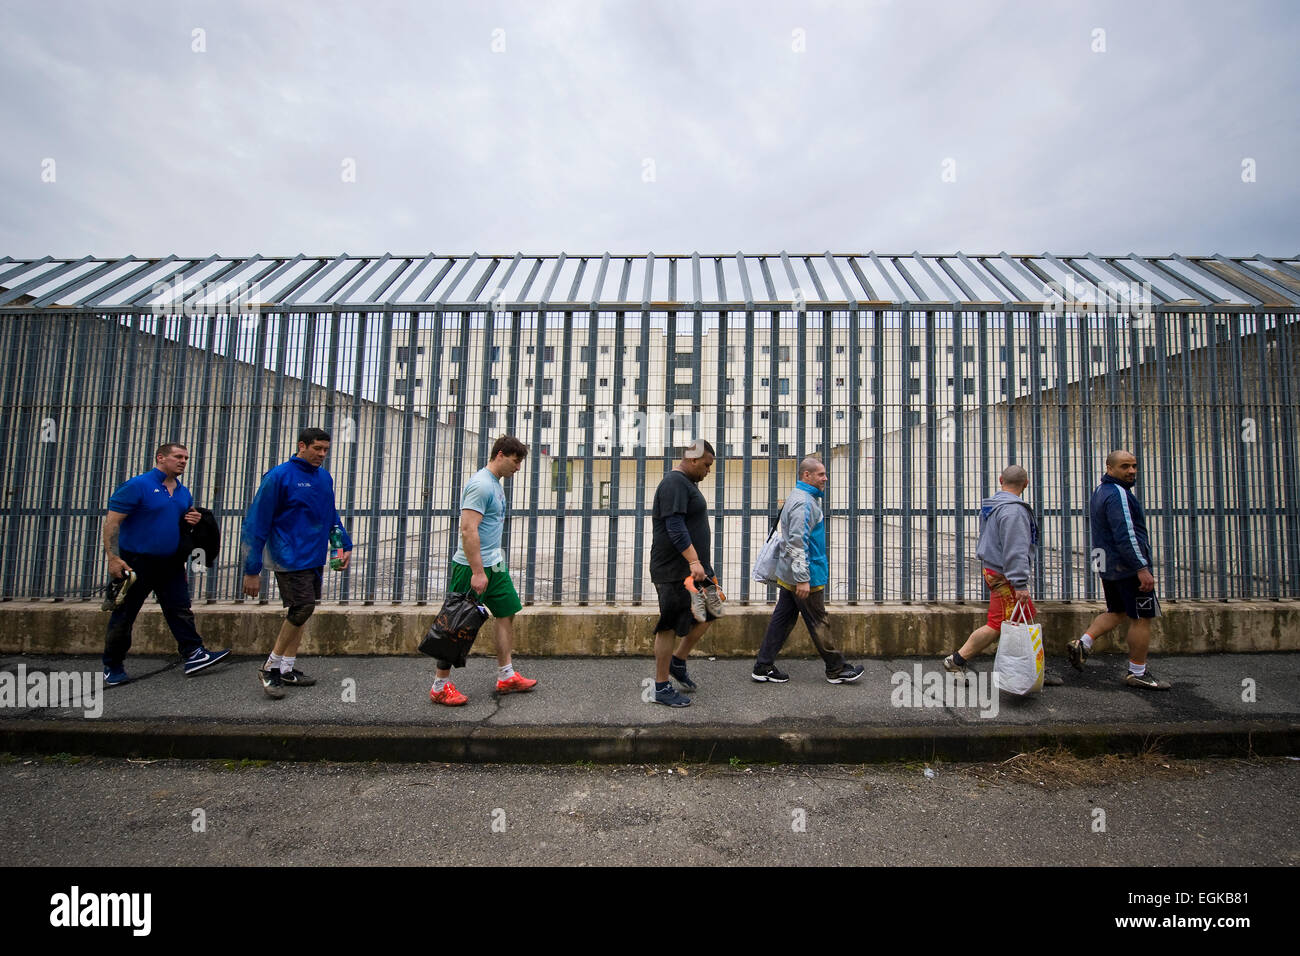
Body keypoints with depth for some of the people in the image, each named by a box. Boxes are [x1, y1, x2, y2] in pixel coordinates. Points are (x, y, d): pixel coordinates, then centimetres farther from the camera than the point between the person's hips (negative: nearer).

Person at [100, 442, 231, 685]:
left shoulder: (184, 492, 10)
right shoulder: (137, 486, -10)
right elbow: (111, 522, -13)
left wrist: (194, 520, -1)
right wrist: (113, 558, -20)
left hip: (171, 564, 6)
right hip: (137, 563, -5)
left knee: (181, 610, 4)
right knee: (123, 615, 6)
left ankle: (193, 655, 6)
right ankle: (113, 667, 21)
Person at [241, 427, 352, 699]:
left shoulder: (325, 478, 10)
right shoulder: (279, 477, -11)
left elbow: (332, 516, 22)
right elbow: (256, 523, -11)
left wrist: (345, 545, 9)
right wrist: (252, 570, -12)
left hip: (314, 559, 7)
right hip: (289, 558, -7)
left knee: (301, 610, 12)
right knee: (303, 608, -13)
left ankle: (287, 670, 24)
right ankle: (269, 668, 5)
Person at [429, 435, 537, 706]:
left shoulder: (494, 484, 13)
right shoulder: (481, 485, -19)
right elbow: (468, 531, -25)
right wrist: (477, 572, -25)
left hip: (494, 564, 10)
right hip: (473, 566, -10)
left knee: (507, 613, 12)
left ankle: (506, 677, 21)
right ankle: (440, 686, 13)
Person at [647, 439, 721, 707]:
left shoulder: (686, 483, 18)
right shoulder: (674, 483, -15)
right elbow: (675, 527, -24)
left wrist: (701, 563, 26)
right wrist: (693, 561, -28)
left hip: (694, 566, 11)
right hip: (674, 570, -10)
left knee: (709, 613, 14)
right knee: (669, 627, -1)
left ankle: (678, 662, 28)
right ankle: (662, 687, 11)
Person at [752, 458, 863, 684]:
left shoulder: (800, 498, 17)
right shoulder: (804, 502, -18)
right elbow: (798, 543, -25)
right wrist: (803, 579, -25)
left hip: (788, 576, 10)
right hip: (804, 575, -10)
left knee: (782, 619, 11)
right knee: (819, 622, 4)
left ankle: (763, 668, 15)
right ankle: (836, 669, 18)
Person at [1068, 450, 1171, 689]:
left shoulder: (1100, 491, 14)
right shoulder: (1118, 494, -18)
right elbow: (1125, 536, -24)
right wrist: (1142, 568, -23)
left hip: (1108, 566, 9)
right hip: (1128, 566, -9)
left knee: (1116, 611, 19)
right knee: (1141, 618, 2)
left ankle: (1082, 643, 7)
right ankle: (1138, 673, 10)